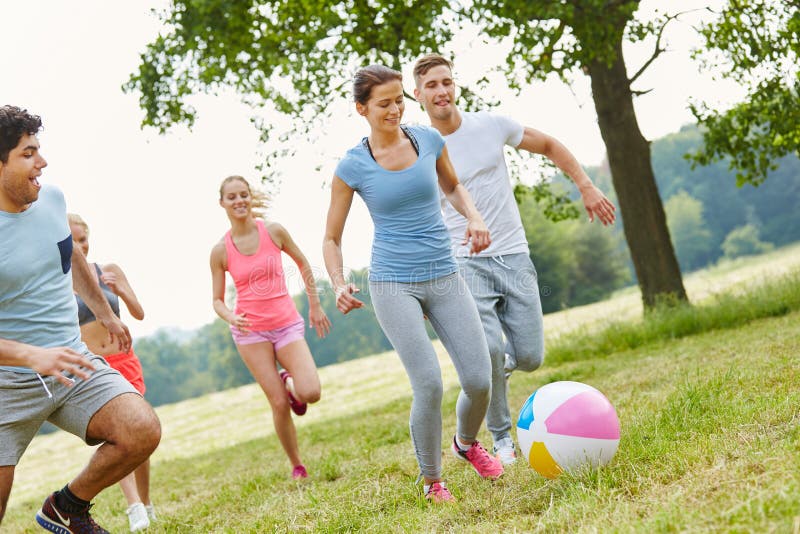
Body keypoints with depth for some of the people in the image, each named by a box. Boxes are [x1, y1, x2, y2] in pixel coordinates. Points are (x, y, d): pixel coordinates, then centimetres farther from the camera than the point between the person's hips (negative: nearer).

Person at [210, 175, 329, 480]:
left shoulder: (274, 231, -1)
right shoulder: (220, 251, -2)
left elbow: (302, 263, 14)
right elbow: (217, 301, 5)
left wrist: (315, 306, 15)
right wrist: (231, 318, -17)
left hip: (287, 324, 1)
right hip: (250, 331, -1)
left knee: (310, 393, -18)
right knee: (279, 404, -6)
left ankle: (290, 383, 19)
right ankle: (297, 467, 14)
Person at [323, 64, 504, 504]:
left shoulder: (428, 140, 3)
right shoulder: (351, 167, -5)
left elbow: (452, 187, 23)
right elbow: (332, 239, 4)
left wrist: (473, 217, 3)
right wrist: (339, 285, -14)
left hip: (445, 278, 3)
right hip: (394, 285, -3)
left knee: (479, 381, -4)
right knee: (429, 385, -16)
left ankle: (466, 442, 31)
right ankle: (432, 481, 8)